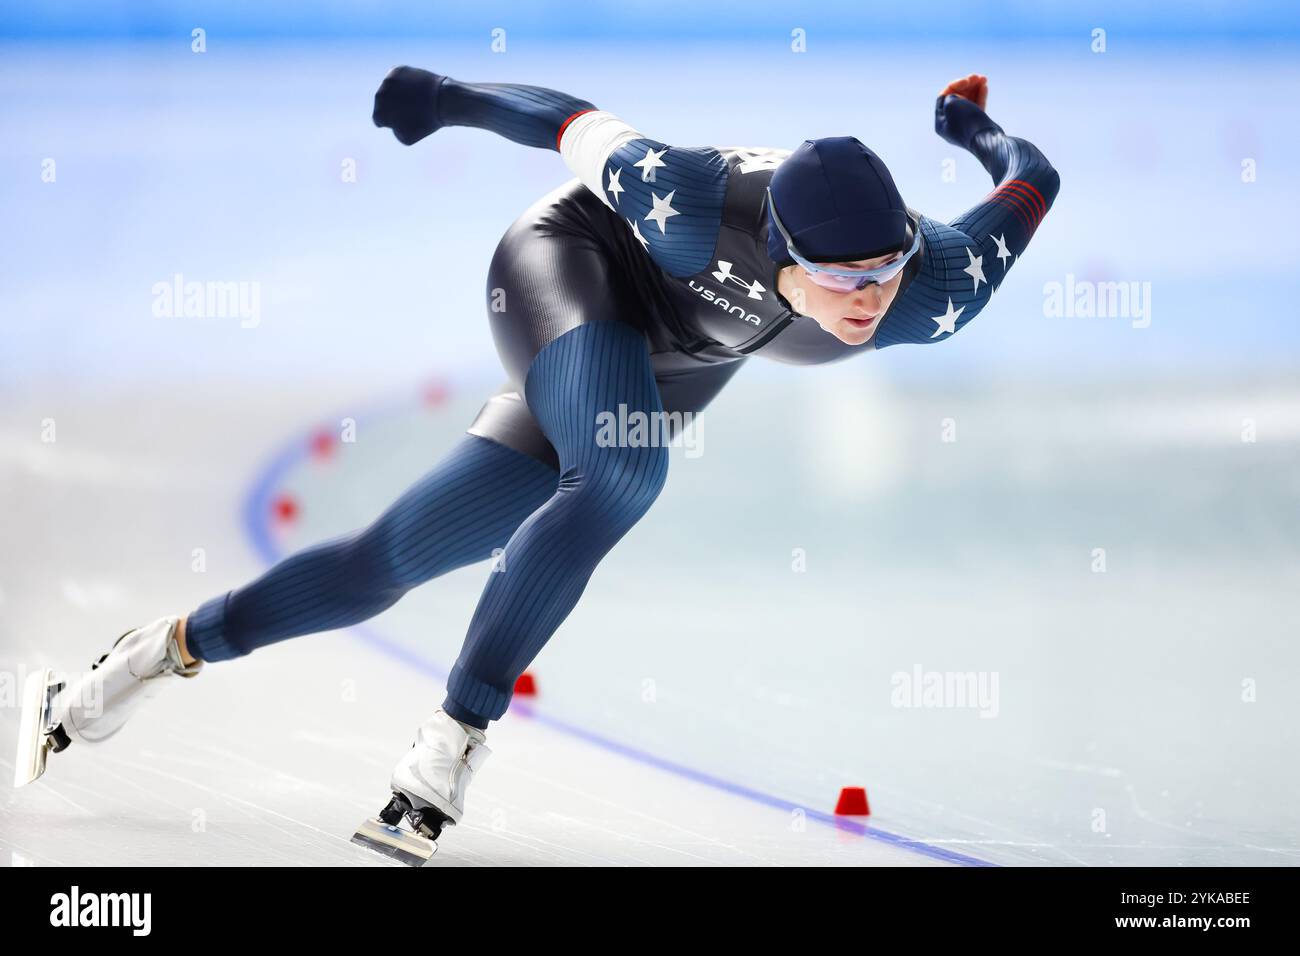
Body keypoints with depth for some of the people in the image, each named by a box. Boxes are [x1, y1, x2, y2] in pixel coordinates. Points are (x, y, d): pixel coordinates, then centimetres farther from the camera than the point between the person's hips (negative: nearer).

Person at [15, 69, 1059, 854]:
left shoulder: (930, 298, -31)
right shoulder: (699, 210, -40)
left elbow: (1034, 178, -12)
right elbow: (590, 132, -20)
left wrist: (974, 124, 10)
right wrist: (454, 99, -3)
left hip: (666, 365, 5)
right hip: (572, 263, -5)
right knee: (623, 477, -37)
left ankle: (160, 657, 18)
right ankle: (454, 739, -24)